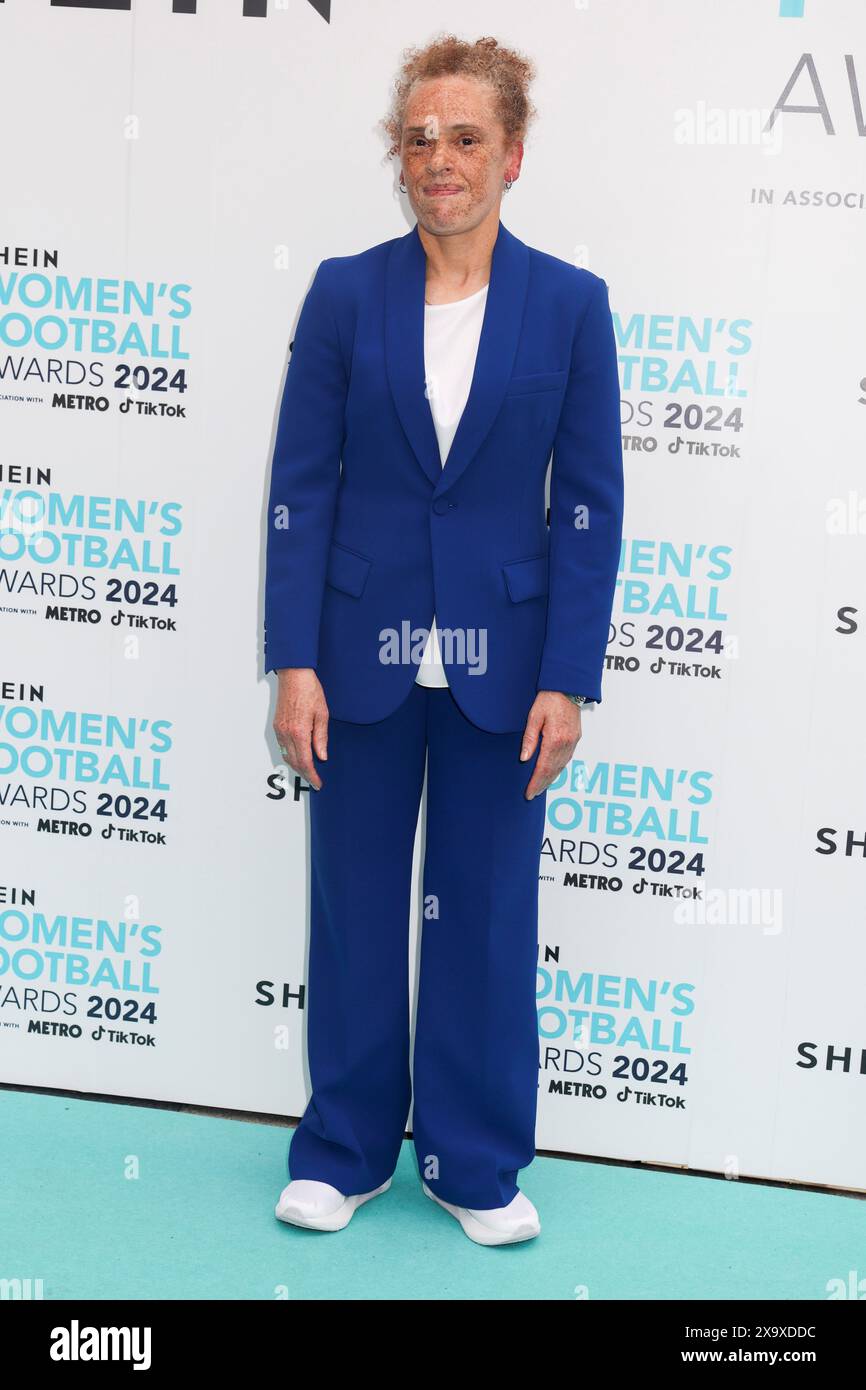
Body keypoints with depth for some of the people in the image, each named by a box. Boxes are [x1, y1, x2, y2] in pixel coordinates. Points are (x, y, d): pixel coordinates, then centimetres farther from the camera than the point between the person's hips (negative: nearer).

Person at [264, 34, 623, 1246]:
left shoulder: (570, 303, -1)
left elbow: (591, 502, -1)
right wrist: (294, 662, -6)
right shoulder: (345, 293, 1)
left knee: (488, 913, 9)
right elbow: (301, 485, 0)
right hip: (363, 655, 1)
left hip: (499, 664, 0)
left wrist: (567, 678, -6)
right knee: (355, 906, 10)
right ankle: (345, 1149, 29)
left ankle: (477, 1162, 27)